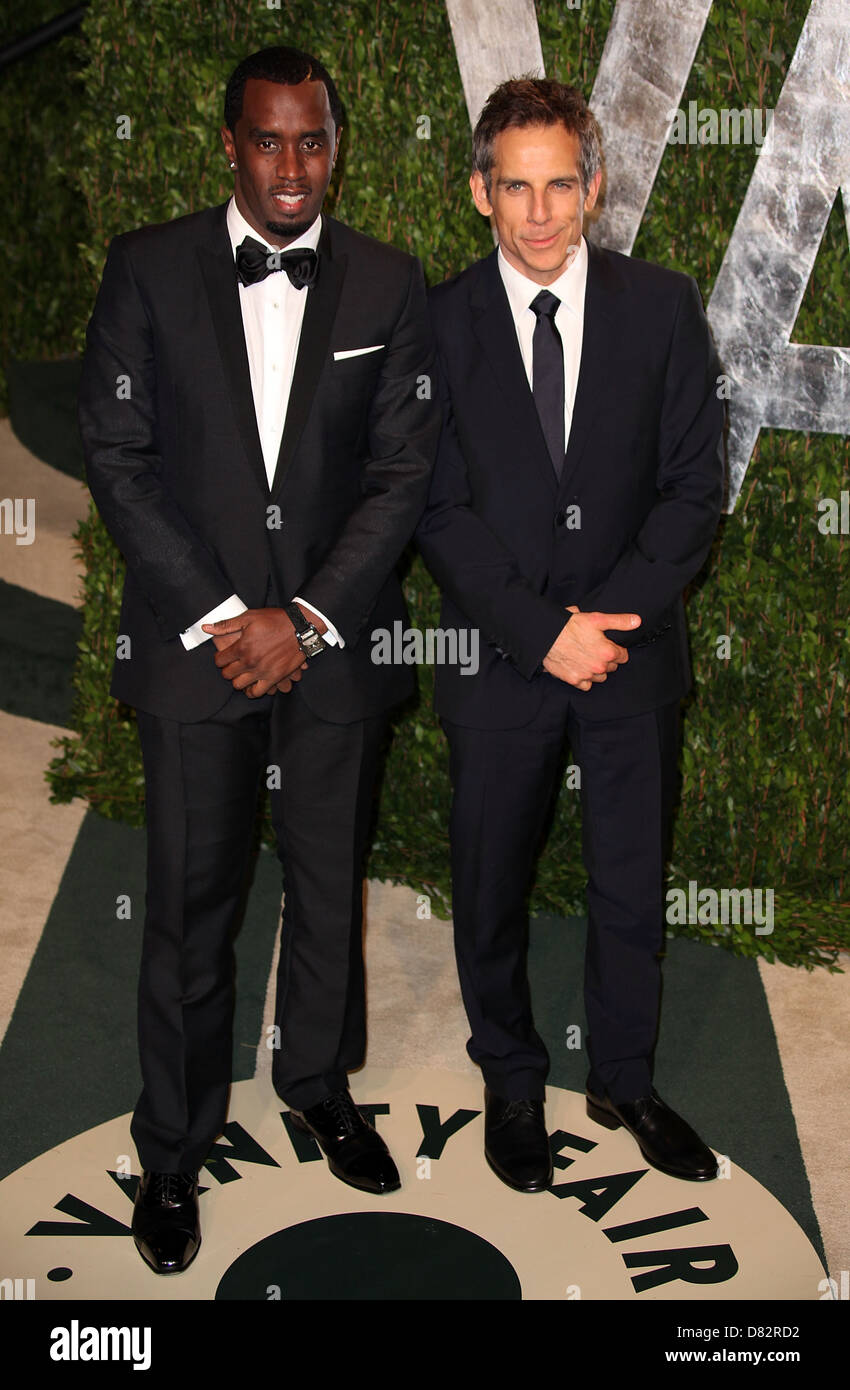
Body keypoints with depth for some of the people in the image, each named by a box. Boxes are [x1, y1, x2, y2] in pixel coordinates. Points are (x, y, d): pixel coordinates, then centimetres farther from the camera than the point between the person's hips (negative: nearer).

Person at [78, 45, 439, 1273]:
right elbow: (117, 458, -4)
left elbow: (402, 473, -1)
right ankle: (173, 1152, 23)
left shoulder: (390, 284, 2)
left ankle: (320, 1086, 38)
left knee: (330, 885, 15)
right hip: (193, 641, -1)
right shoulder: (148, 268, -1)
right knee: (190, 906, 6)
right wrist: (218, 618, -11)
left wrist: (306, 618, -11)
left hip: (336, 643, 2)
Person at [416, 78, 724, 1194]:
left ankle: (624, 1080, 36)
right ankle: (512, 1083, 35)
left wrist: (611, 612, -15)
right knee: (490, 888, 12)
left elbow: (695, 484, -2)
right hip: (497, 661, -1)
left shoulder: (664, 306, -1)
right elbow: (437, 509, -7)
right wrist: (541, 630, -16)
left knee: (633, 882, 13)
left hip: (633, 647, 1)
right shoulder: (438, 323, -4)